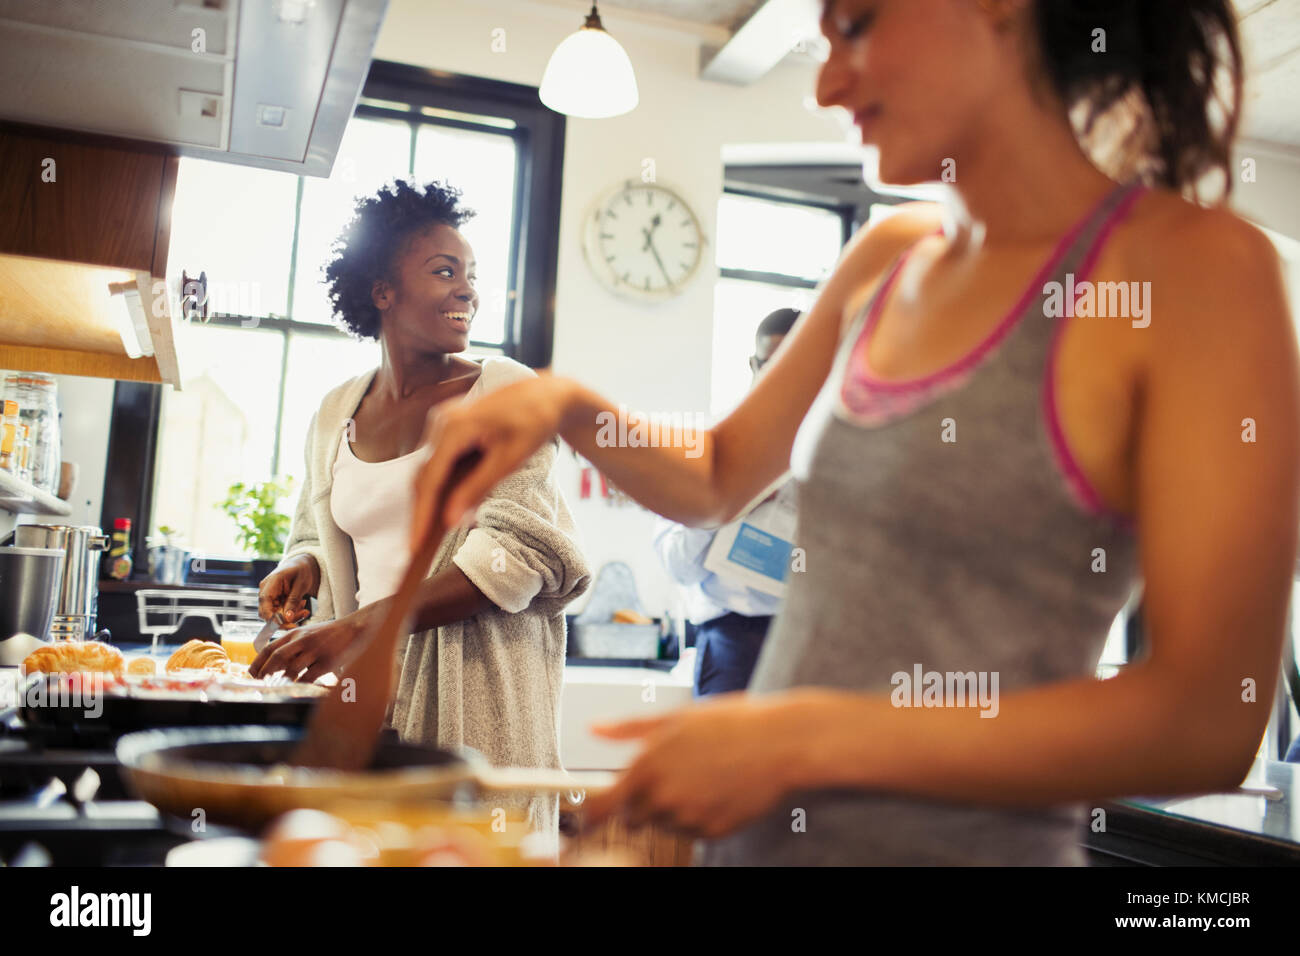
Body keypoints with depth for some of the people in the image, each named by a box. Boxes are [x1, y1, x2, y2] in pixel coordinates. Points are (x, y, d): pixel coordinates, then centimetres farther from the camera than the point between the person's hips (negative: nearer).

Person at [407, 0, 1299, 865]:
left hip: (961, 838, -6)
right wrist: (568, 406, -3)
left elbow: (1210, 721, -19)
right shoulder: (887, 260, 4)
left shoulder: (1196, 265, -14)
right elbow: (719, 477, 15)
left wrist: (812, 737, -21)